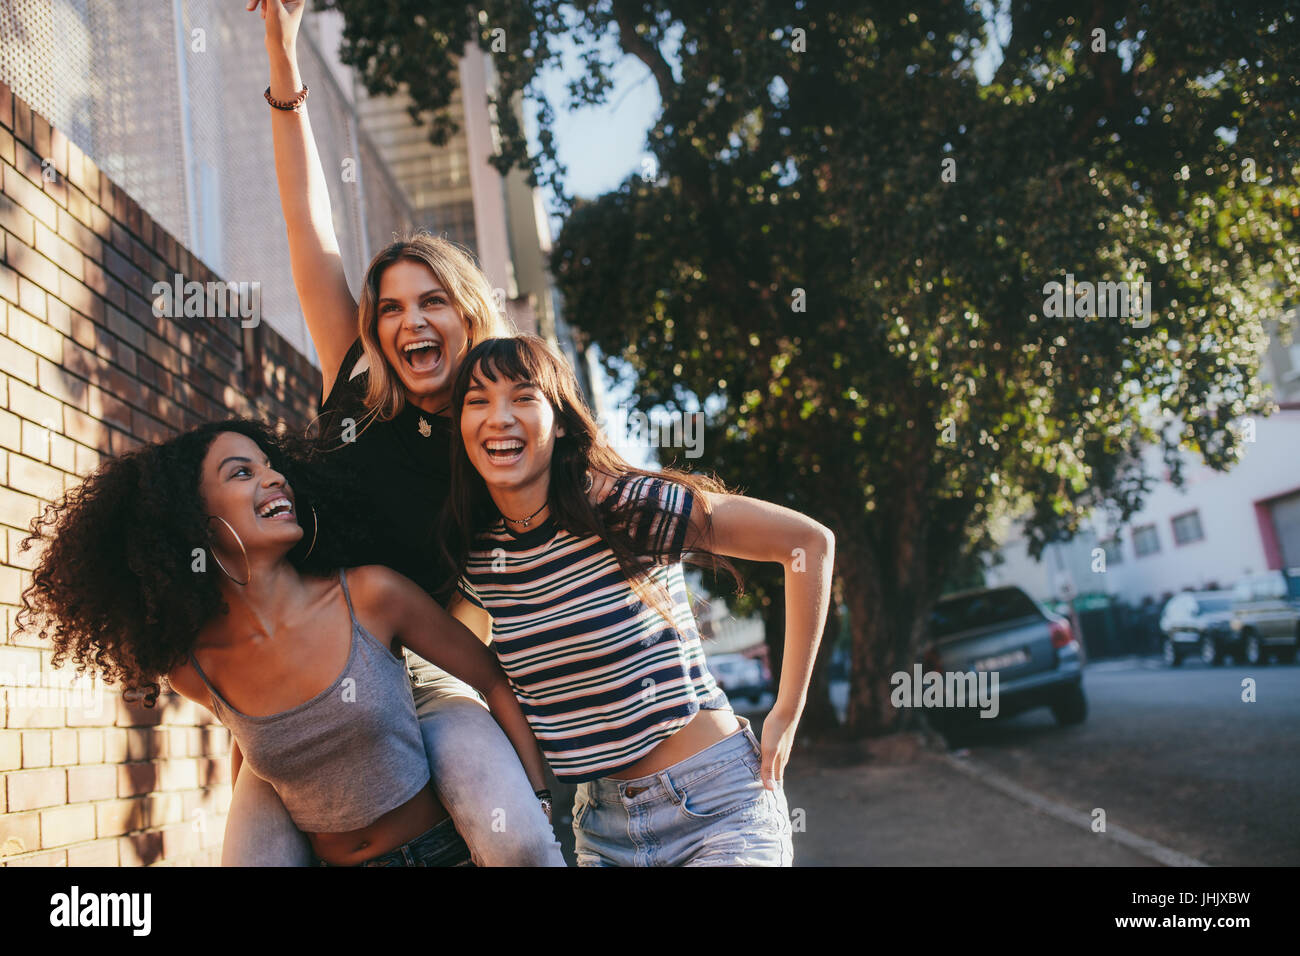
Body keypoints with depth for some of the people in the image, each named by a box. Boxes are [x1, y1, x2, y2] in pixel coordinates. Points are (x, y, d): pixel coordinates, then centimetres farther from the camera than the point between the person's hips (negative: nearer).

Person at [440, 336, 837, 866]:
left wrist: (786, 714, -9)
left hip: (716, 810, -5)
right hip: (601, 826, 5)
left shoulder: (630, 509, -14)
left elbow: (811, 541, -10)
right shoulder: (477, 558, 1)